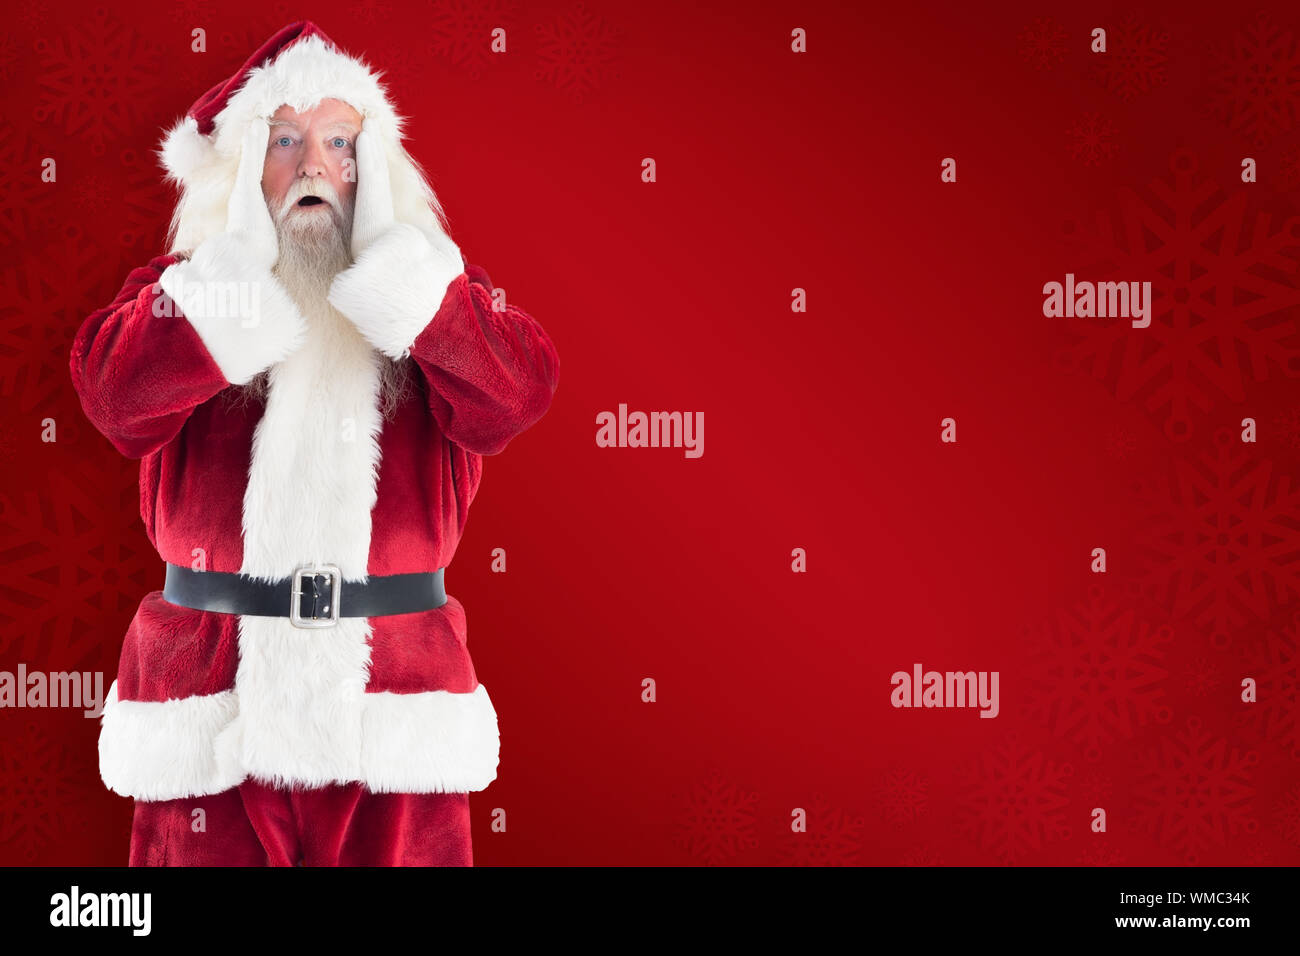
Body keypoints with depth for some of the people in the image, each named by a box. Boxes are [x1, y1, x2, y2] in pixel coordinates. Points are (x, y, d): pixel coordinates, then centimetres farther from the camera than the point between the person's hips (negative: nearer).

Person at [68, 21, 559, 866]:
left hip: (391, 704, 0)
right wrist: (244, 256, -10)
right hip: (212, 703, 0)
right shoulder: (183, 294, 9)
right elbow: (116, 393, -12)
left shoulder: (428, 297, 9)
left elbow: (514, 394, -11)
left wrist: (387, 252, -9)